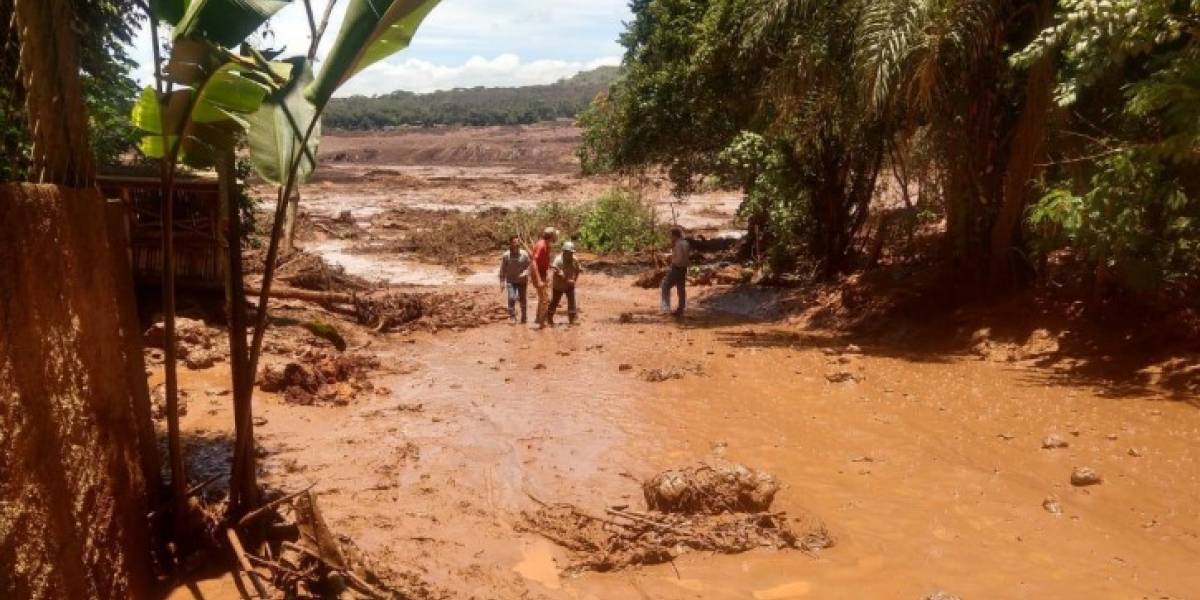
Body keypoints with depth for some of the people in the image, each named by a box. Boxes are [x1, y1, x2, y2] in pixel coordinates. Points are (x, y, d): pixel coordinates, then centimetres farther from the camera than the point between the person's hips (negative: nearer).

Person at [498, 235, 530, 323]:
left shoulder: (524, 254, -10)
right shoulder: (505, 256, -10)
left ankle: (524, 316, 31)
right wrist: (502, 282, -4)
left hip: (522, 281, 1)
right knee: (511, 298, -15)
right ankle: (512, 317, -3)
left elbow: (528, 266, -3)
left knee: (523, 299, 11)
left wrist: (525, 273, -23)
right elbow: (503, 270, -3)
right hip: (511, 281, -1)